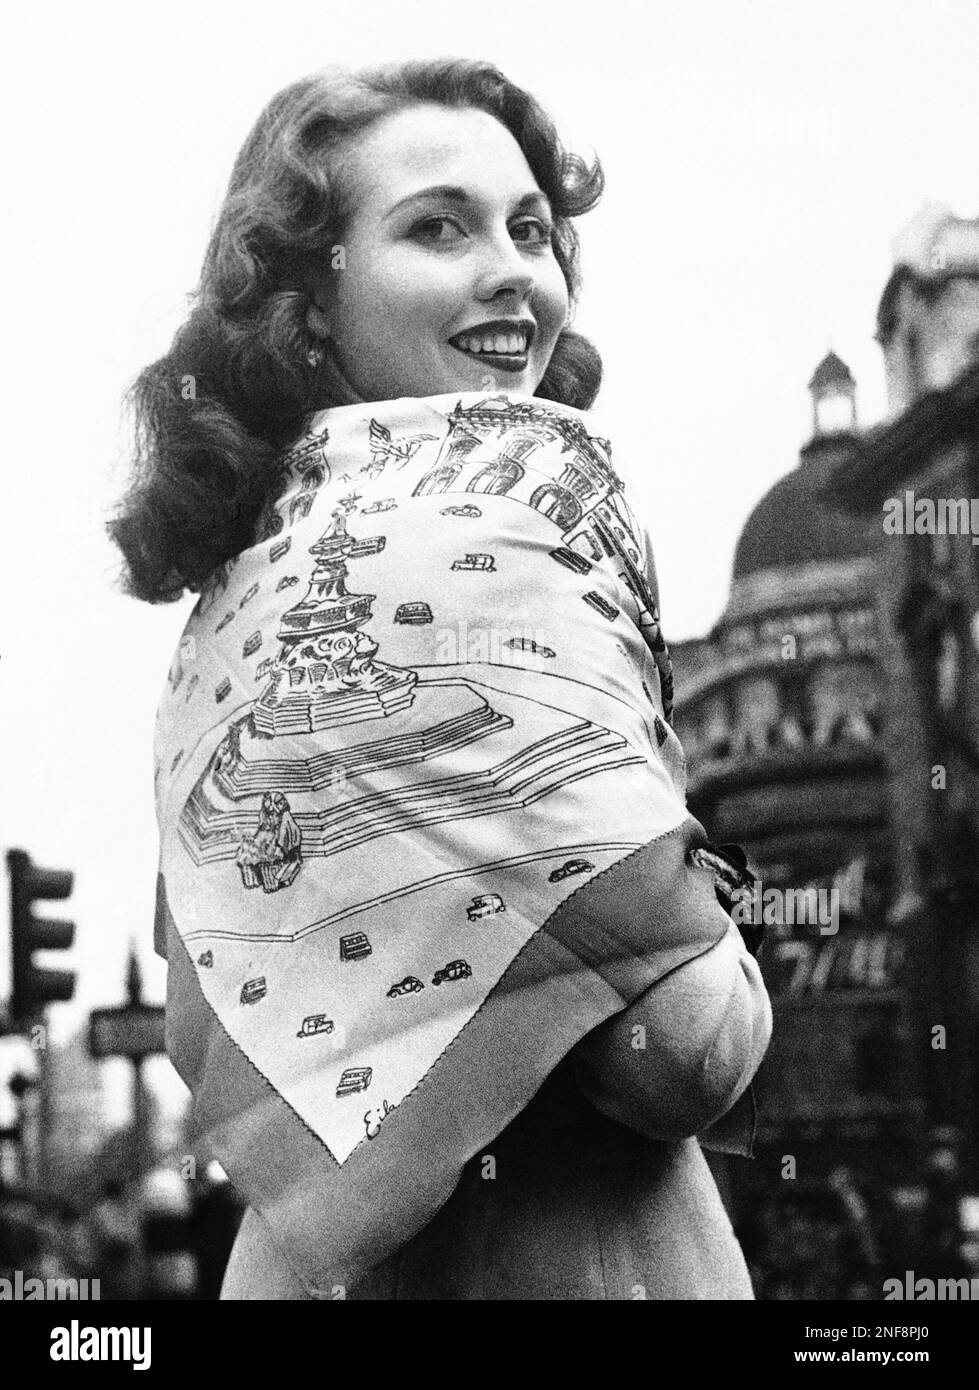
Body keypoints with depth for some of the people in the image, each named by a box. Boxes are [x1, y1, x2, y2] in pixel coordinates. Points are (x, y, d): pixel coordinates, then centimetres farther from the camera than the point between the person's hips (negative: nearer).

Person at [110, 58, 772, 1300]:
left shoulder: (230, 592, 8)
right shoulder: (483, 510, -16)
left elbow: (205, 1034, 14)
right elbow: (681, 1035, -21)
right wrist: (730, 1014, -1)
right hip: (558, 1256, -8)